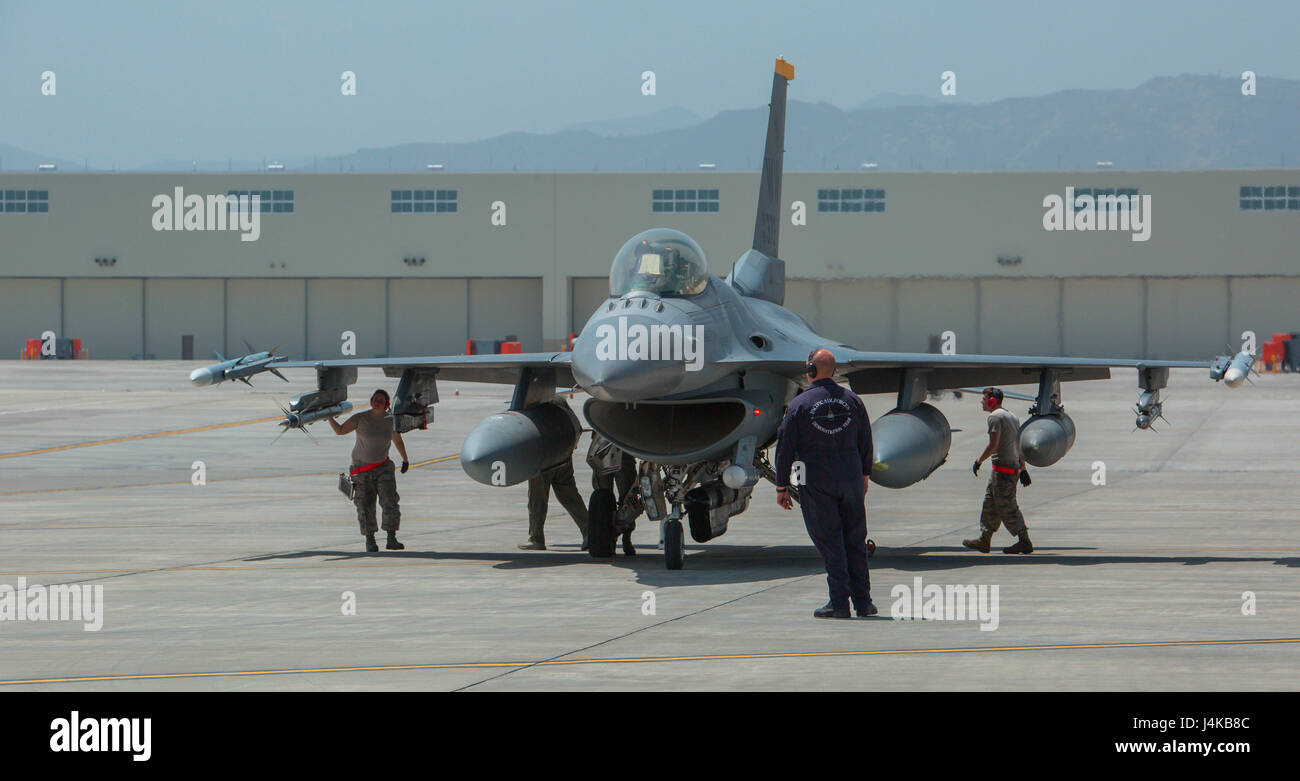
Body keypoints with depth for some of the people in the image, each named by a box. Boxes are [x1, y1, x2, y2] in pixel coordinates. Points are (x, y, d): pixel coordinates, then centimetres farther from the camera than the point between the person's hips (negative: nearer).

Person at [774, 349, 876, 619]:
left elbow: (785, 448, -7)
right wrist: (864, 475, 23)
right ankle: (863, 601, 10)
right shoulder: (852, 400, 3)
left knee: (829, 542, 0)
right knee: (855, 540, 10)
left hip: (816, 484, -3)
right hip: (851, 480, 3)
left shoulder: (799, 405, -8)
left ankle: (840, 602, -2)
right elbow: (865, 443, 10)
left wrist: (781, 487, 1)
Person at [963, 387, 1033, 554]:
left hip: (1002, 467, -10)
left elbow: (993, 444, -19)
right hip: (1014, 465, 10)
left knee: (1007, 506, -7)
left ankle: (1024, 542, -7)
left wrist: (979, 461, -8)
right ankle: (984, 540, 19)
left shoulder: (995, 416, -11)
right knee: (990, 503, 15)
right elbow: (1019, 445, 20)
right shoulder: (1011, 416, 19)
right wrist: (1023, 469, 22)